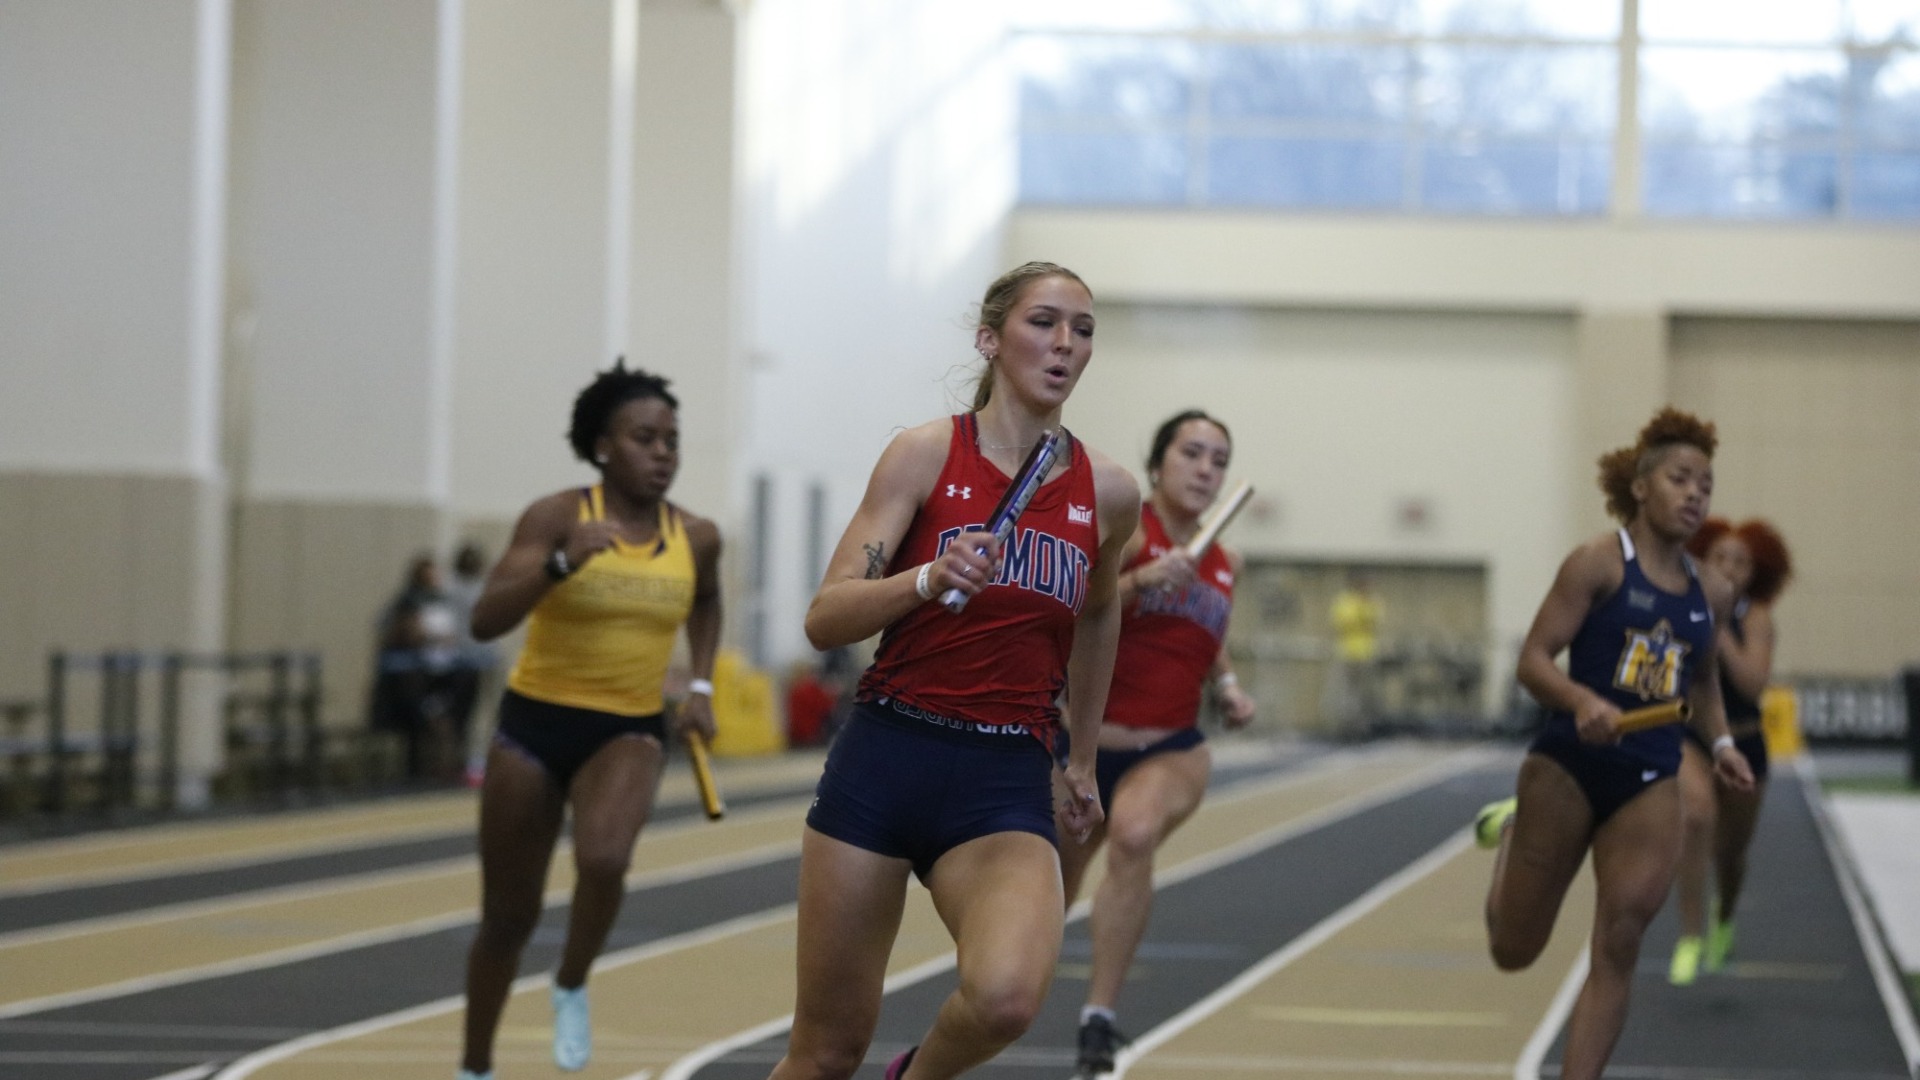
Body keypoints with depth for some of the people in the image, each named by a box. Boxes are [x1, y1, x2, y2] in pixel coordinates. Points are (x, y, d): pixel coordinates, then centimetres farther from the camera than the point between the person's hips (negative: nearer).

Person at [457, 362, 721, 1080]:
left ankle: (572, 989, -1)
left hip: (629, 732, 1)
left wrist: (700, 686, 10)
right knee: (509, 917, 9)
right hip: (536, 724, -1)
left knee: (604, 861, -31)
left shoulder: (696, 538, -1)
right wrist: (562, 563, -35)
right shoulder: (557, 517, -13)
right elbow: (485, 621, -22)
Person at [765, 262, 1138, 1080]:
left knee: (1005, 997, -28)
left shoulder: (1109, 494, 5)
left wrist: (1082, 759, 30)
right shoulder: (927, 454, -2)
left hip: (1007, 785, 1)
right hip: (884, 760, -1)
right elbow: (824, 620, -8)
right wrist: (929, 579, -25)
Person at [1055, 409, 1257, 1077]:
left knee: (1135, 834, -33)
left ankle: (1099, 1025, -27)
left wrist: (1227, 685, 8)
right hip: (1085, 741, -2)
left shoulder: (1225, 565, 7)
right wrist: (1140, 581, -34)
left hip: (1172, 750, 2)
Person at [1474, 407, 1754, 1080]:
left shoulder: (1712, 593, 8)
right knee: (1515, 950, 11)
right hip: (1568, 765, -3)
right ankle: (1512, 833, 42)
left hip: (1650, 781, 4)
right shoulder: (1599, 563, -9)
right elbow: (1534, 660, -12)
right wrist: (1582, 701, -31)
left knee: (1616, 957, -7)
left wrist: (1719, 743, 7)